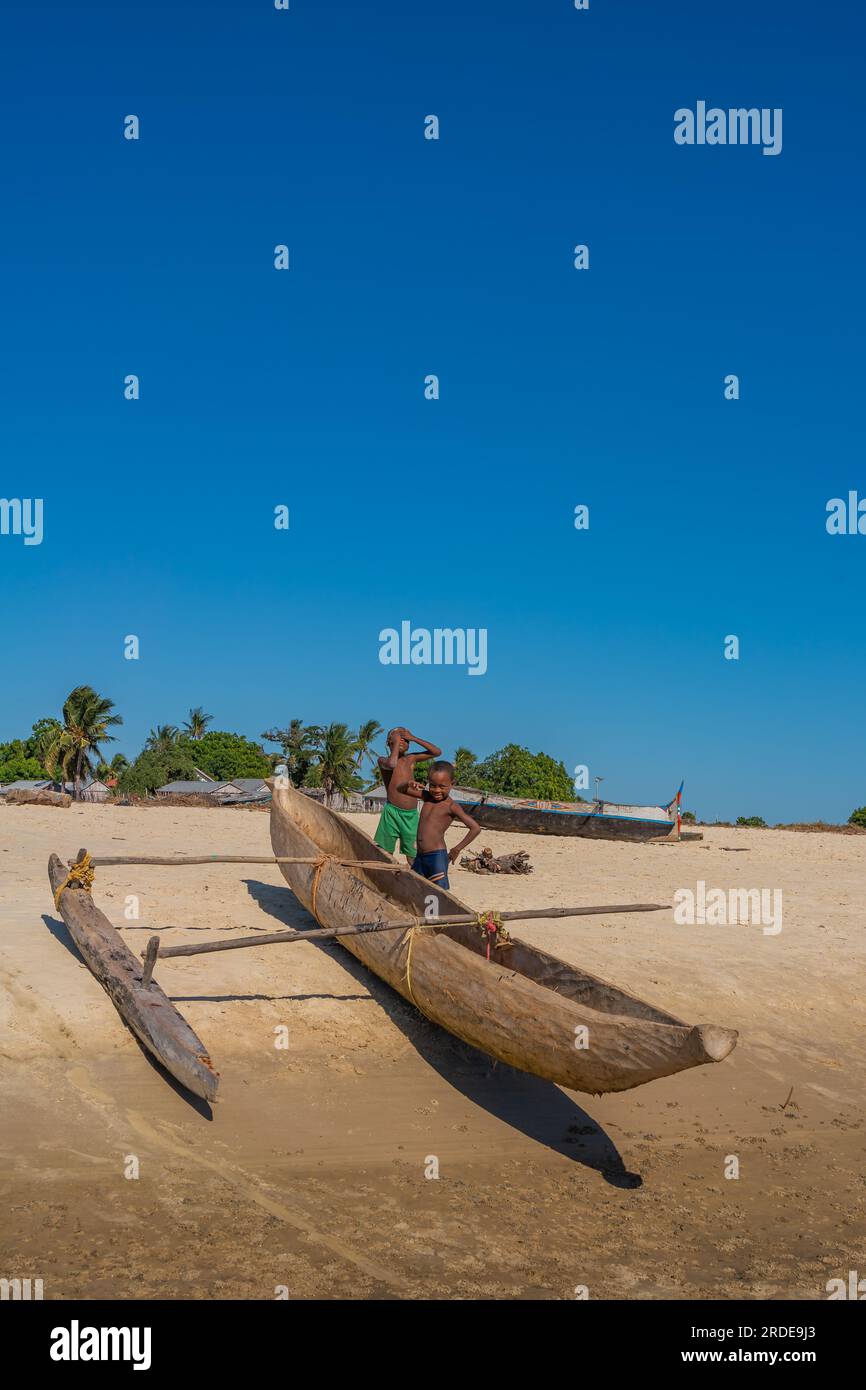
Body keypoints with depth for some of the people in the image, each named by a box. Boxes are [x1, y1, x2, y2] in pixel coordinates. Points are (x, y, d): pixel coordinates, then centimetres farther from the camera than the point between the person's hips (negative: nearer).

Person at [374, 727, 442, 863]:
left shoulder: (411, 759, 14)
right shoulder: (383, 761, 1)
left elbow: (437, 752, 10)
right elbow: (391, 764, -24)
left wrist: (414, 738, 4)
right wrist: (396, 742, -10)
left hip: (412, 814, 4)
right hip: (392, 812, -4)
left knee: (413, 857, 3)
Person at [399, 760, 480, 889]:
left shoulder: (451, 806, -8)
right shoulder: (427, 796, 10)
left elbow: (475, 828, -13)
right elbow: (401, 789, 20)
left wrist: (457, 849, -8)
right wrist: (409, 784, -3)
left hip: (437, 856, -7)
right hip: (420, 857, 7)